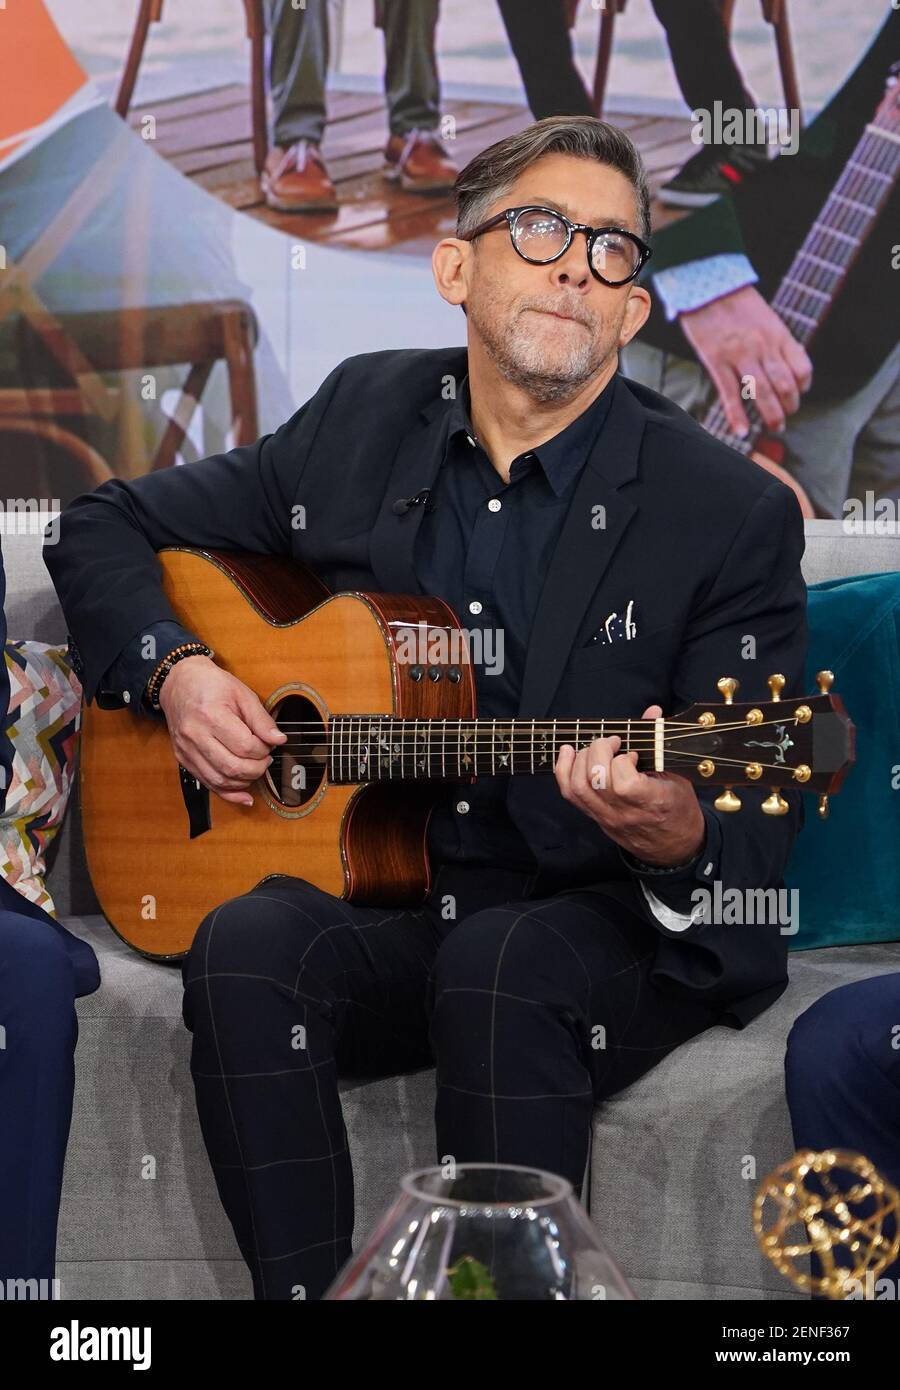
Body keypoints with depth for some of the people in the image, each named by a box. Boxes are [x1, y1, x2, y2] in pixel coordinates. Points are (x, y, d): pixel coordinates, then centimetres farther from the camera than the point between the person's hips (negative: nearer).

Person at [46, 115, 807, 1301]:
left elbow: (757, 834, -8)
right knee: (249, 947, -29)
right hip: (381, 908, 3)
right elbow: (105, 528, 16)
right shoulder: (363, 420, 6)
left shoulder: (734, 512, -6)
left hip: (620, 935, -3)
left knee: (500, 968, -35)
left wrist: (681, 841, -32)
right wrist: (173, 669, -4)